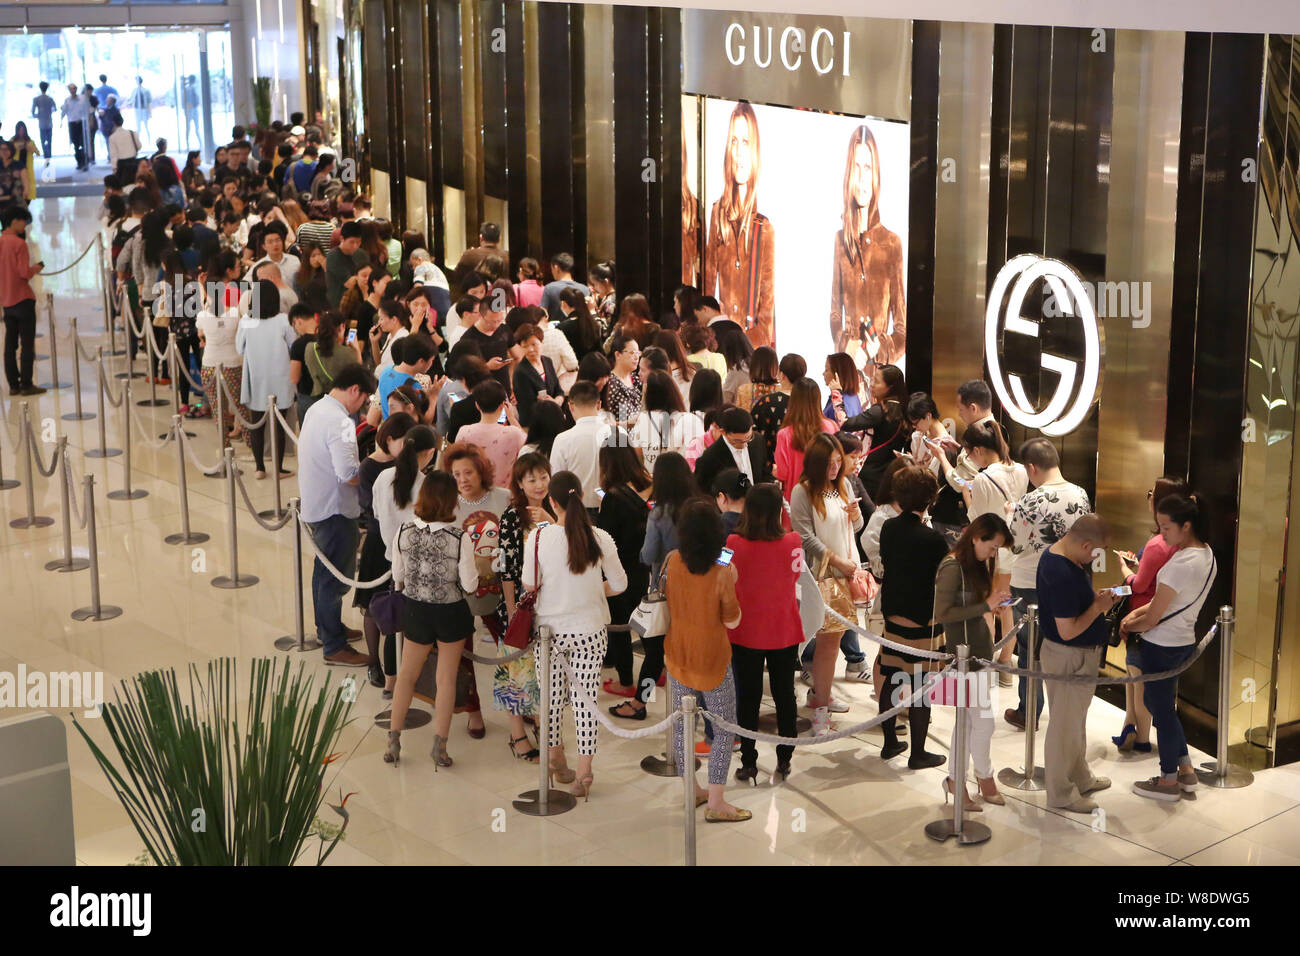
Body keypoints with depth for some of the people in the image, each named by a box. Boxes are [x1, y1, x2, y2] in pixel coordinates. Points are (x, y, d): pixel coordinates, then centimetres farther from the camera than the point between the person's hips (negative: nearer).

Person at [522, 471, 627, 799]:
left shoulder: (538, 538, -12)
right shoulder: (600, 539, -10)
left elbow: (528, 584, -4)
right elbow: (619, 584, -1)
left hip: (550, 629, 0)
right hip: (590, 630, 0)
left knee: (552, 694, 16)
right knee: (586, 697, 5)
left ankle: (556, 757, 32)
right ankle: (583, 773, 7)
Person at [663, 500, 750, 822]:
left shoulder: (671, 562, -9)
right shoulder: (721, 574, -21)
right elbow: (732, 620, -12)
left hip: (678, 656, 5)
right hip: (712, 659, -4)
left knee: (682, 723, 17)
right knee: (725, 728, 6)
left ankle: (691, 790, 28)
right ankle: (715, 803, 3)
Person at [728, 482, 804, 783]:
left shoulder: (734, 544, -18)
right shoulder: (792, 542, -15)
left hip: (745, 632, -1)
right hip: (784, 631, 1)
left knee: (748, 697, 11)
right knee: (784, 695, 15)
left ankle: (748, 763, 16)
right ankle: (784, 761, 22)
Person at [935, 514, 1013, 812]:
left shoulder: (976, 564, 9)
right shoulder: (952, 568, -19)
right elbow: (942, 613, -22)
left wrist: (992, 600, 2)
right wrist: (985, 606, -22)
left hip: (979, 651, 9)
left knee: (966, 720, 14)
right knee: (983, 719, -1)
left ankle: (955, 781, 22)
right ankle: (984, 775, 19)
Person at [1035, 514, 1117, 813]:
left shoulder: (1054, 552, 1)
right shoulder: (1064, 576, -31)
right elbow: (1068, 630, -29)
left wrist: (1094, 597, 3)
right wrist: (1098, 607, -17)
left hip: (1077, 655, 11)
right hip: (1070, 658, -11)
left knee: (1075, 720, 25)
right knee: (1066, 724, 4)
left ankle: (1081, 778, 42)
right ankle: (1061, 794, 18)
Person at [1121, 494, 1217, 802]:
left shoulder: (1181, 564, -26)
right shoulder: (1207, 555, 3)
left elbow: (1152, 619, -20)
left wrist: (1129, 626, 0)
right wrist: (1136, 613, 2)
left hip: (1162, 647, -9)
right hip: (1184, 641, 9)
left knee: (1162, 710, 7)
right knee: (1159, 704, 22)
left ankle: (1168, 781, 21)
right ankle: (1185, 770, 28)